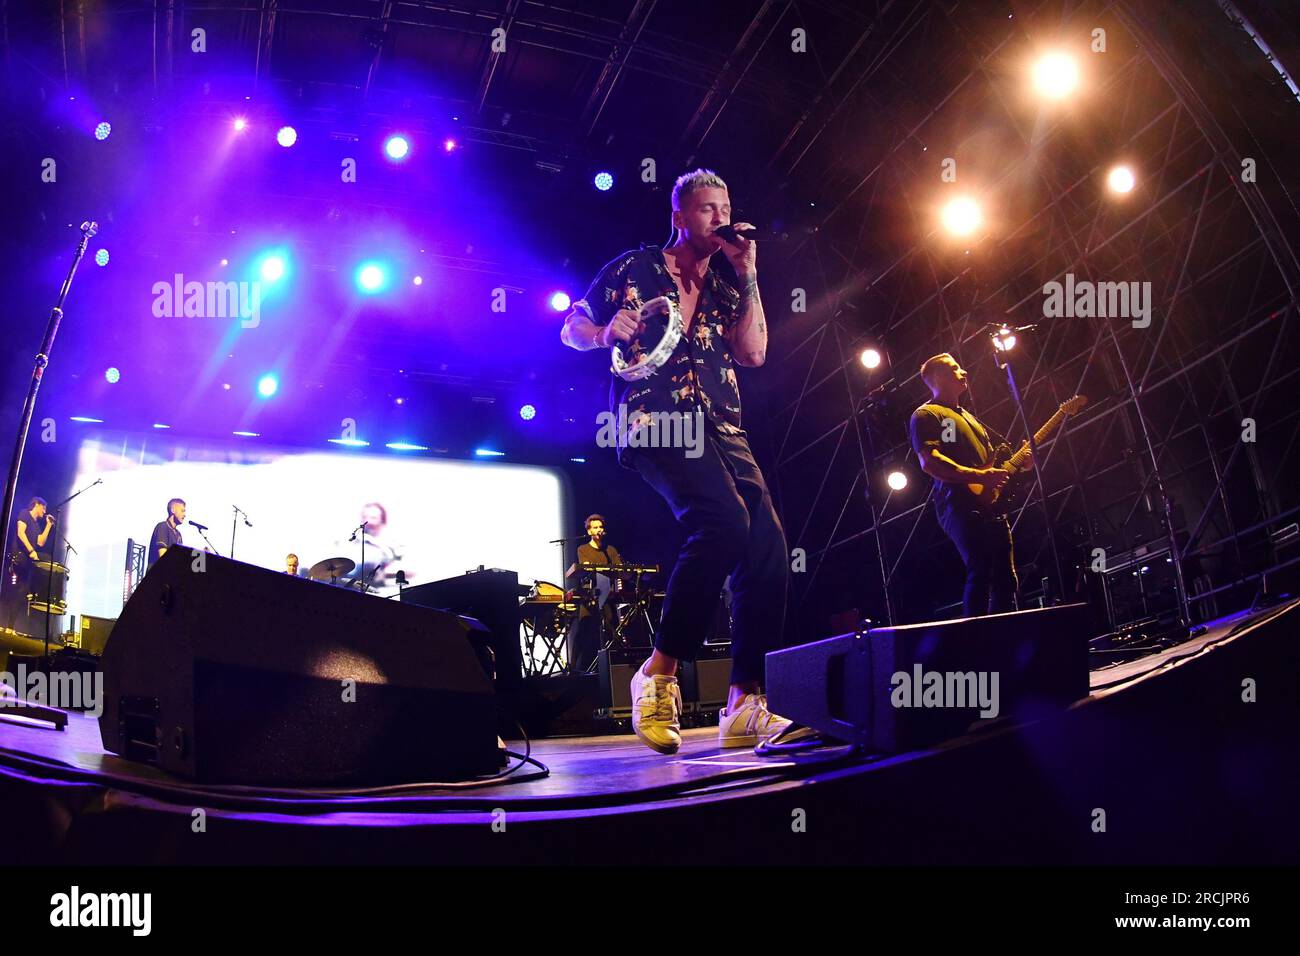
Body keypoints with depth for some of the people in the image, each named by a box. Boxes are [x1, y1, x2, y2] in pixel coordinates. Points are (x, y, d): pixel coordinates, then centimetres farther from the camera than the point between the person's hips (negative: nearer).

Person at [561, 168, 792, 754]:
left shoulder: (724, 289, 25)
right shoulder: (635, 268, 12)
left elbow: (753, 353, 12)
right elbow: (572, 330, 13)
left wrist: (748, 275, 9)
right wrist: (606, 333, -10)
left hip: (720, 426, 6)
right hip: (656, 419, -6)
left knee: (768, 544, -13)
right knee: (725, 522, -31)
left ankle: (745, 708, -11)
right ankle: (658, 675, -19)